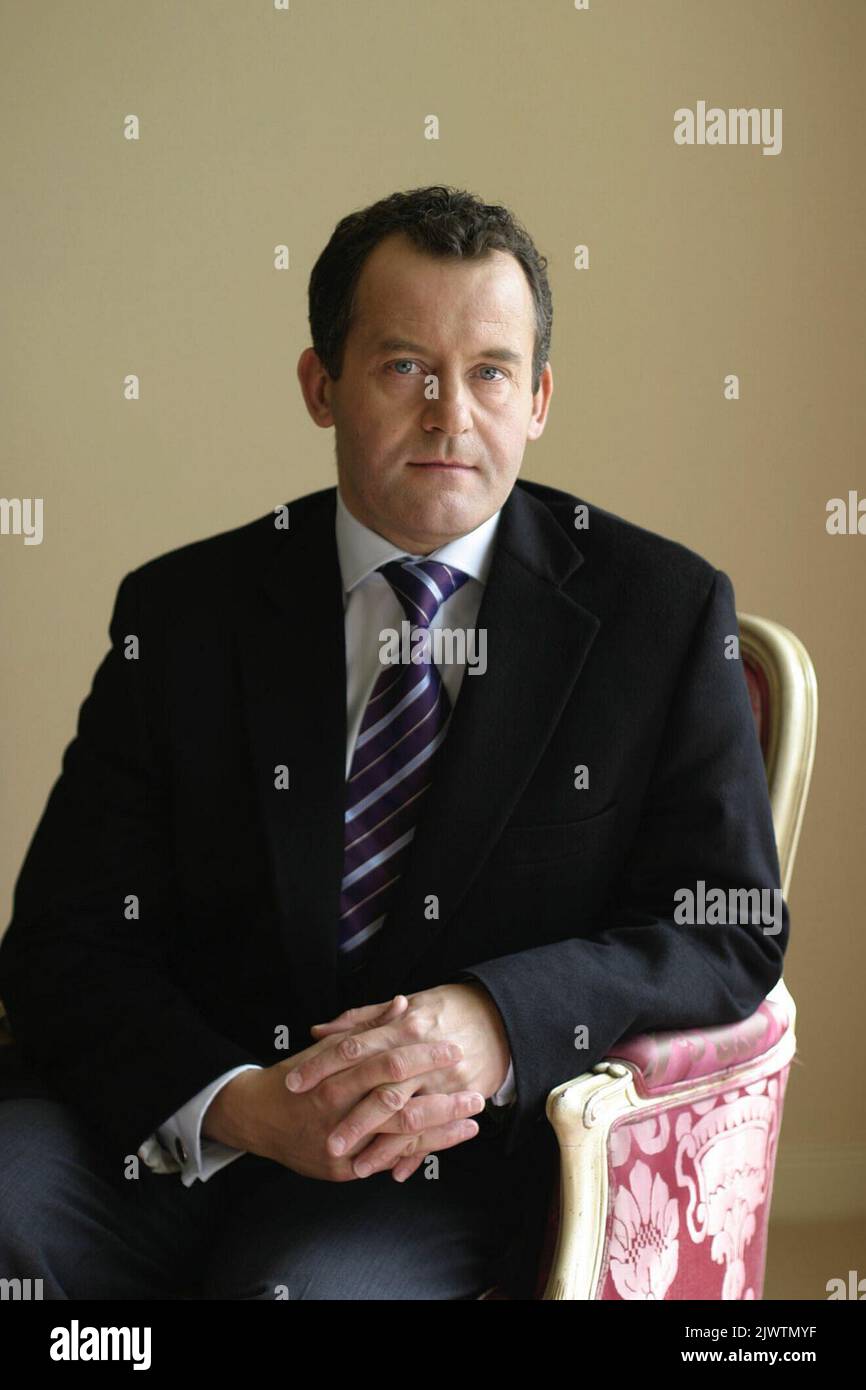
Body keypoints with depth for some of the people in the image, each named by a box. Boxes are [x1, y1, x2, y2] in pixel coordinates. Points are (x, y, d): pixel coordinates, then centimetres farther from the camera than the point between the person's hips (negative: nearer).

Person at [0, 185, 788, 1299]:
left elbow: (734, 936, -1)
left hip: (458, 1145, -2)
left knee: (308, 1285, -33)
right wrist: (237, 1105, -20)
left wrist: (494, 1021, -20)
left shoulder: (666, 610, 3)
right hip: (182, 1123, 3)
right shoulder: (180, 612, 6)